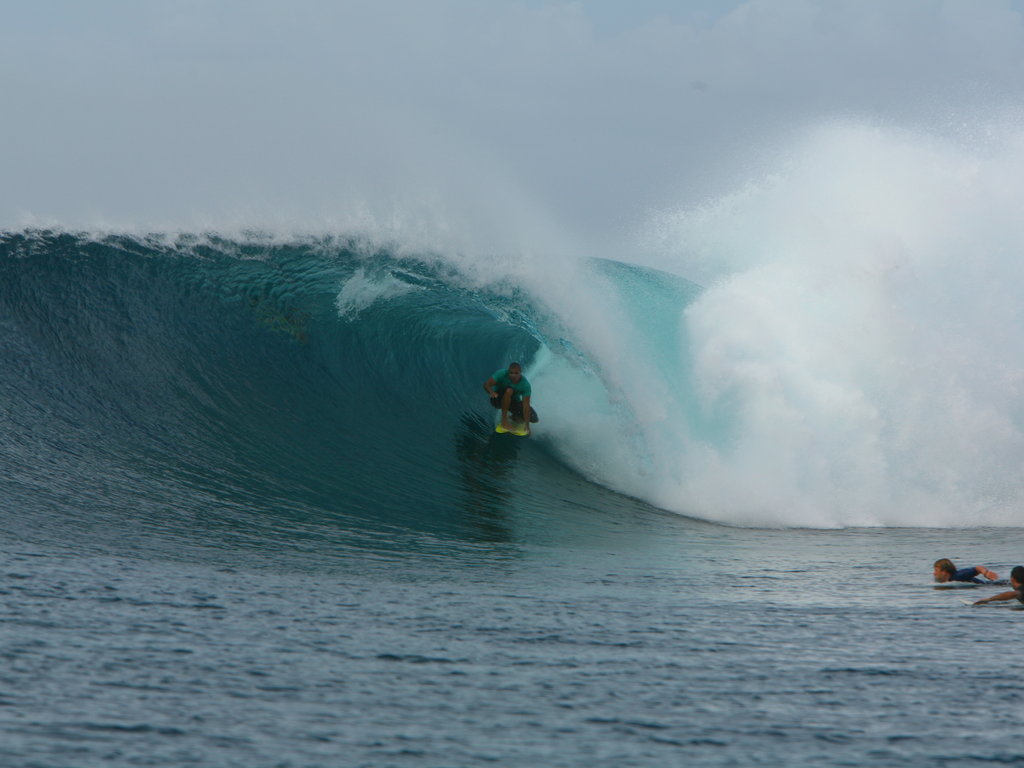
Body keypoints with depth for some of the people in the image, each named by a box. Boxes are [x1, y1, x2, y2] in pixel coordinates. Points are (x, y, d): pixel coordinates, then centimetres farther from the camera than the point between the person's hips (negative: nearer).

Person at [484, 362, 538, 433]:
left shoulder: (525, 384, -24)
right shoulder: (502, 374, -26)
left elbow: (526, 404, -28)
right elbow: (486, 384, -29)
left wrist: (527, 426, -32)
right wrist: (491, 392, -53)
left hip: (514, 401, 2)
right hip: (498, 399, -2)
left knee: (534, 419, -13)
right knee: (509, 390, -37)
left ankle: (515, 416, 17)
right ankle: (504, 421, -29)